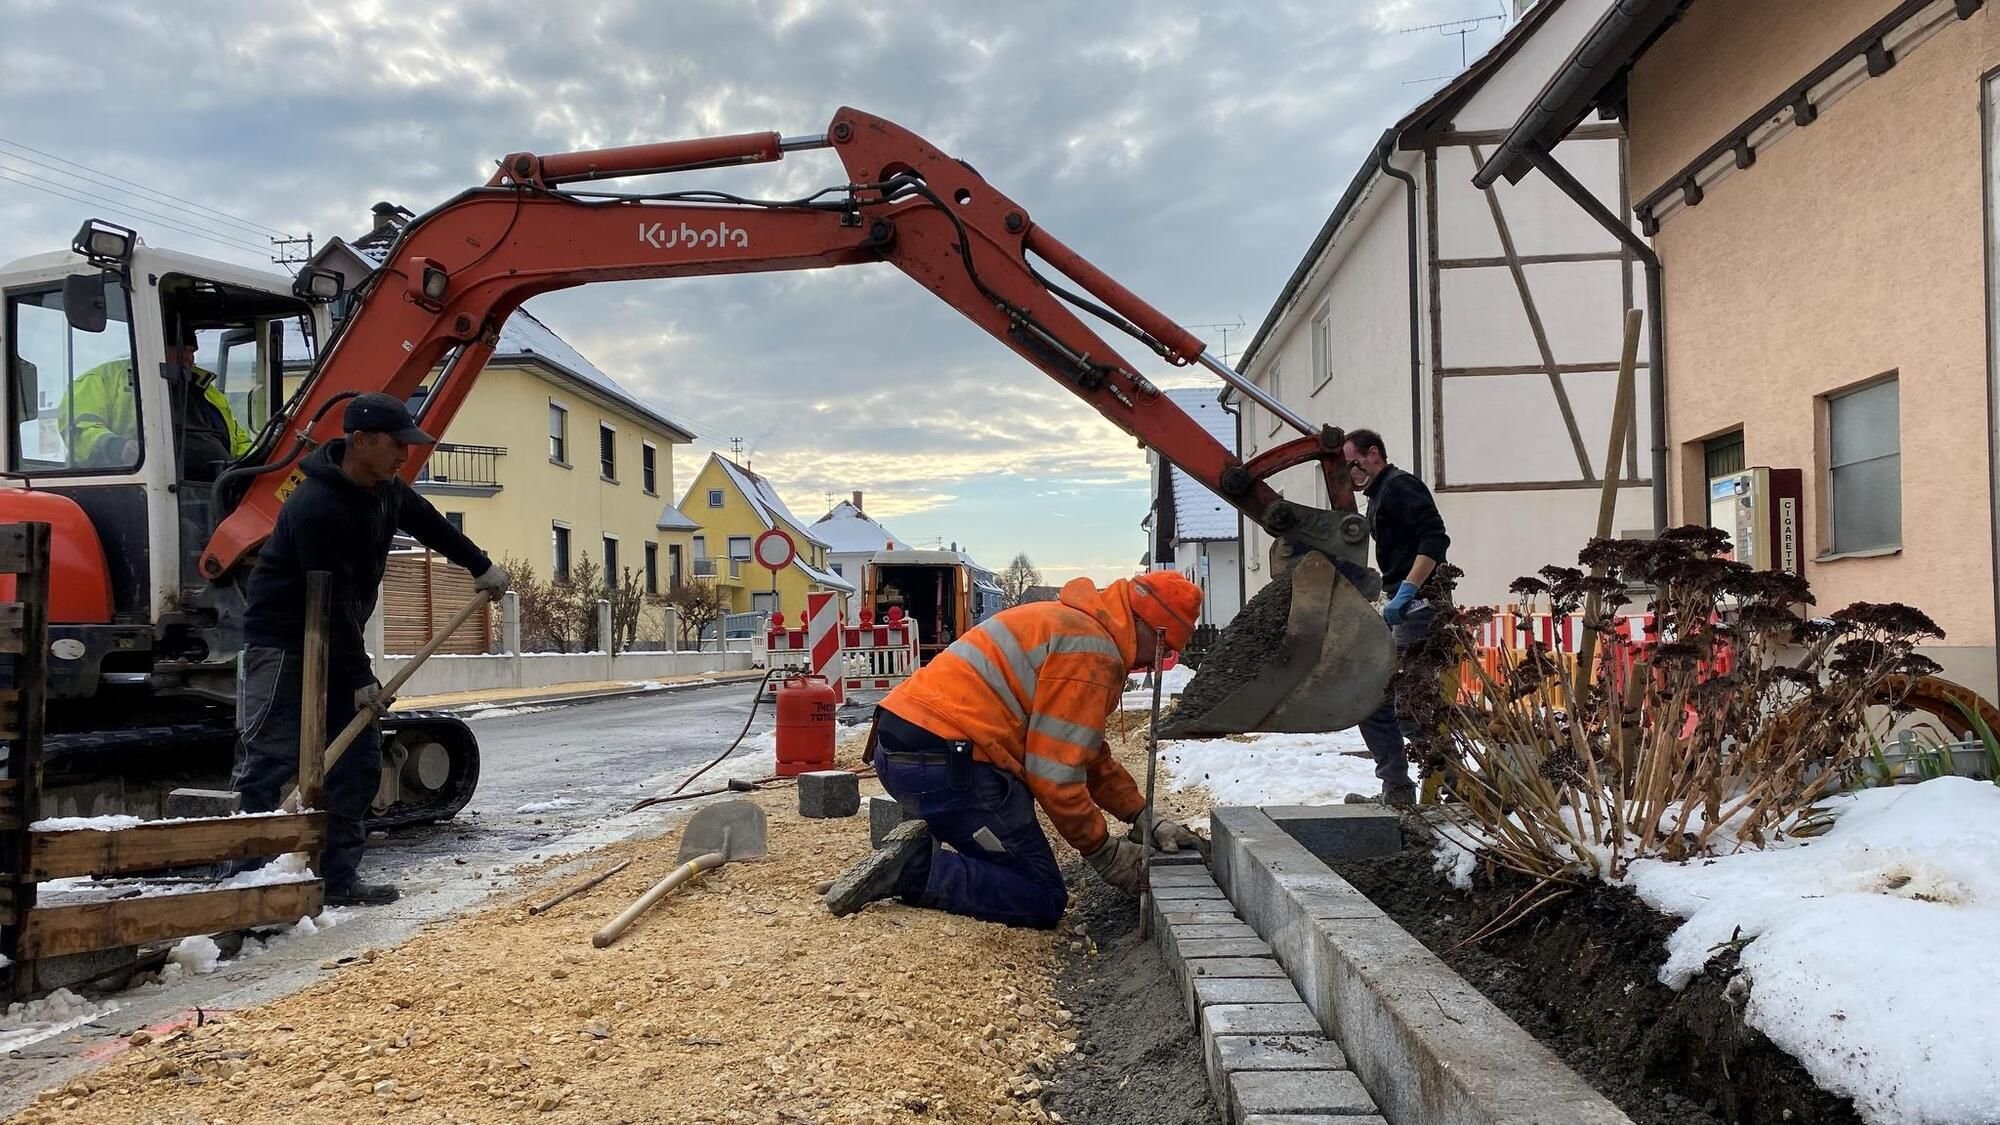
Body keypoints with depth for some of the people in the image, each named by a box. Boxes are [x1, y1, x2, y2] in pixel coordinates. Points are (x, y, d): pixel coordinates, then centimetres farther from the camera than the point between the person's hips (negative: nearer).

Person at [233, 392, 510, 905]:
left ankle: (339, 876, 11)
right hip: (282, 644, -9)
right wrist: (361, 677, -22)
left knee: (358, 759, 6)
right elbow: (334, 600, -26)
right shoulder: (315, 507, -27)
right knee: (269, 765, -11)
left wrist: (480, 566, 31)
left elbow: (426, 521, 22)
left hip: (338, 640, 9)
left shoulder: (383, 488, 1)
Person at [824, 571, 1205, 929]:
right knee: (1043, 901, -2)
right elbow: (1055, 772, -13)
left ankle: (921, 847, 4)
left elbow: (1087, 752, 26)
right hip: (944, 762, -10)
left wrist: (1143, 818, 20)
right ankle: (915, 867, -13)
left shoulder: (1070, 624, 21)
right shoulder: (1092, 651, -11)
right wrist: (1103, 851, 0)